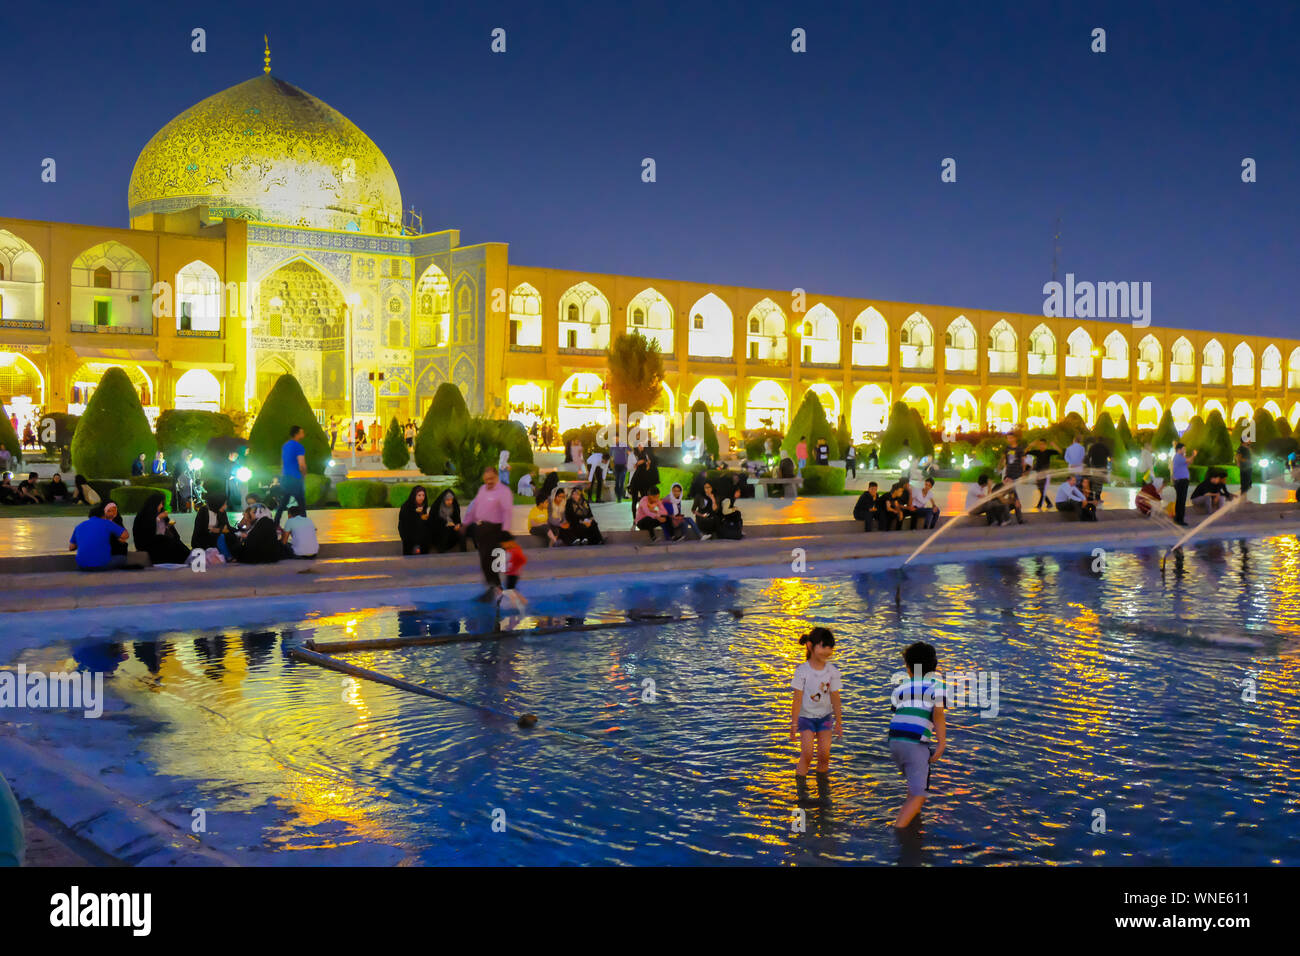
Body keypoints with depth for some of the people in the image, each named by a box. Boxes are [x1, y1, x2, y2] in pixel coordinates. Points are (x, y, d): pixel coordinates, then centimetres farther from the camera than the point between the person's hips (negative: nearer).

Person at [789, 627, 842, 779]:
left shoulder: (832, 671, -5)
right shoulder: (802, 671, -14)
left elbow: (835, 698, 0)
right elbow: (797, 699, -11)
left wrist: (839, 722, 3)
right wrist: (794, 724, -10)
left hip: (825, 717, 2)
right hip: (806, 717, -2)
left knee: (824, 753, -7)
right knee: (807, 754, -14)